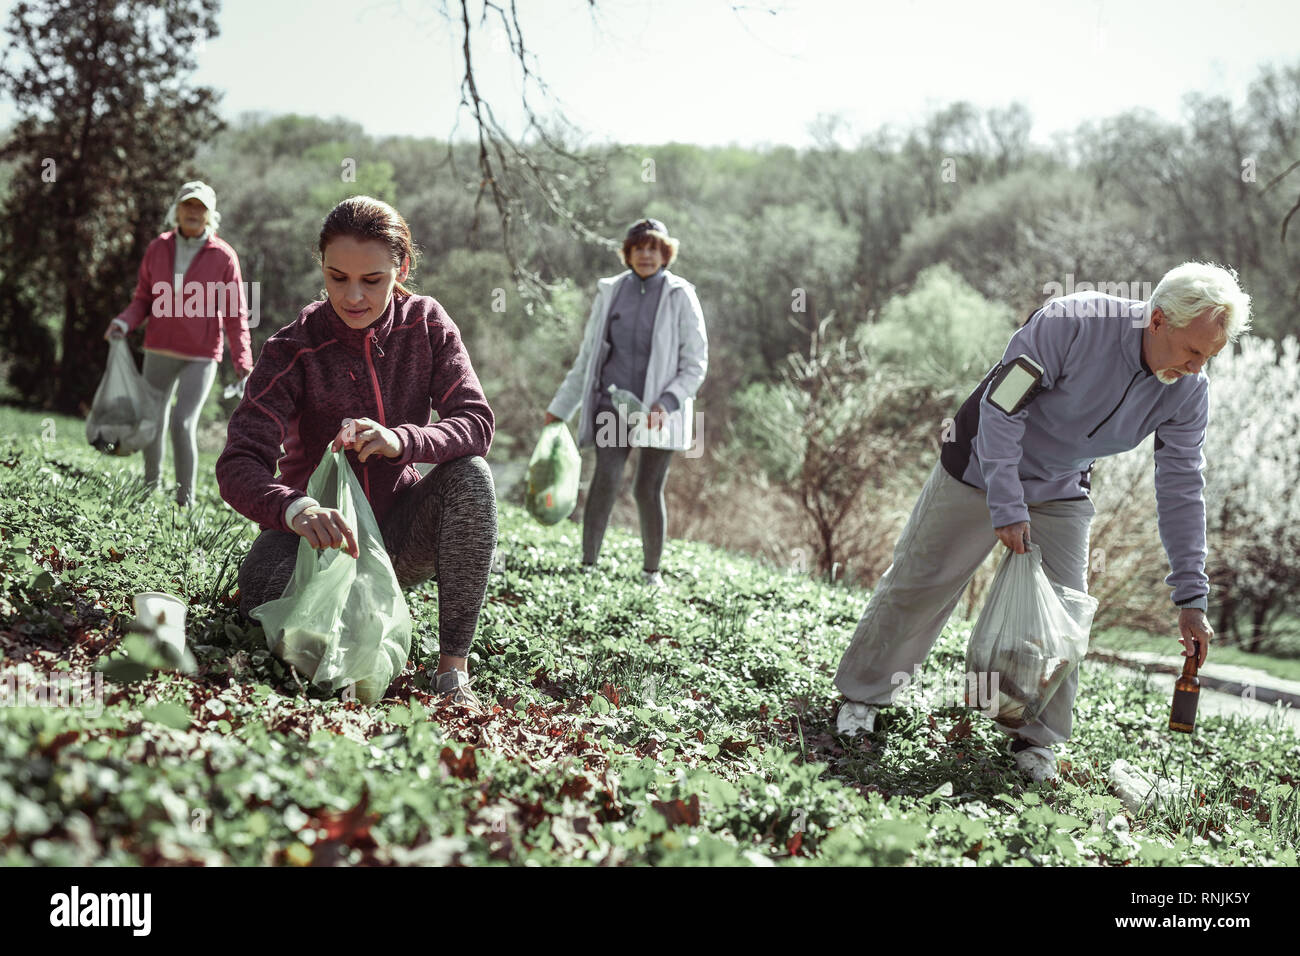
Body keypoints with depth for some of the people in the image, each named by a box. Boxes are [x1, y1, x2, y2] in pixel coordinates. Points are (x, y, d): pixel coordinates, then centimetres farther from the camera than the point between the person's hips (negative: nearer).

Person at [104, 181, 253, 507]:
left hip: (200, 357, -4)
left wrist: (242, 360, -12)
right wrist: (125, 322, -9)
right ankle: (150, 486, 31)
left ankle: (185, 499, -4)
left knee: (183, 423, -16)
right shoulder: (158, 248, 3)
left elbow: (235, 313, -3)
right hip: (159, 351, 4)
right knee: (151, 421, 11)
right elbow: (144, 299, 11)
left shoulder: (223, 257, -6)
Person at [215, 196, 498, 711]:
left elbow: (476, 422, -15)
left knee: (470, 474, -28)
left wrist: (403, 440, -37)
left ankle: (453, 669, -24)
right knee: (266, 596, -35)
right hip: (316, 528, -2)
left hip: (398, 529, 3)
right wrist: (296, 510, -49)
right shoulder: (293, 350, -15)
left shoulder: (426, 324, -5)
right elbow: (238, 466, -26)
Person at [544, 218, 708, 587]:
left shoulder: (680, 297, -1)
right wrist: (559, 408, 15)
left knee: (648, 490, -2)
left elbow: (696, 364, -2)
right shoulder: (610, 292, 8)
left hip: (658, 412, -2)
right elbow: (587, 358, 16)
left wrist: (666, 404, -18)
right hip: (612, 405, 2)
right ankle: (588, 563, -8)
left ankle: (652, 571, 15)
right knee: (606, 477, -15)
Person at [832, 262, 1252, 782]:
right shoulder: (1070, 323, -32)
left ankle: (1036, 740, 14)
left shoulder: (1189, 391, -15)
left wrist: (1191, 598, -10)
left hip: (1060, 494, 4)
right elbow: (1000, 406, -26)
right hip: (982, 469, -4)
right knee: (918, 584, 3)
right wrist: (1005, 507, -27)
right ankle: (862, 694, 22)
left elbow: (1181, 491, -8)